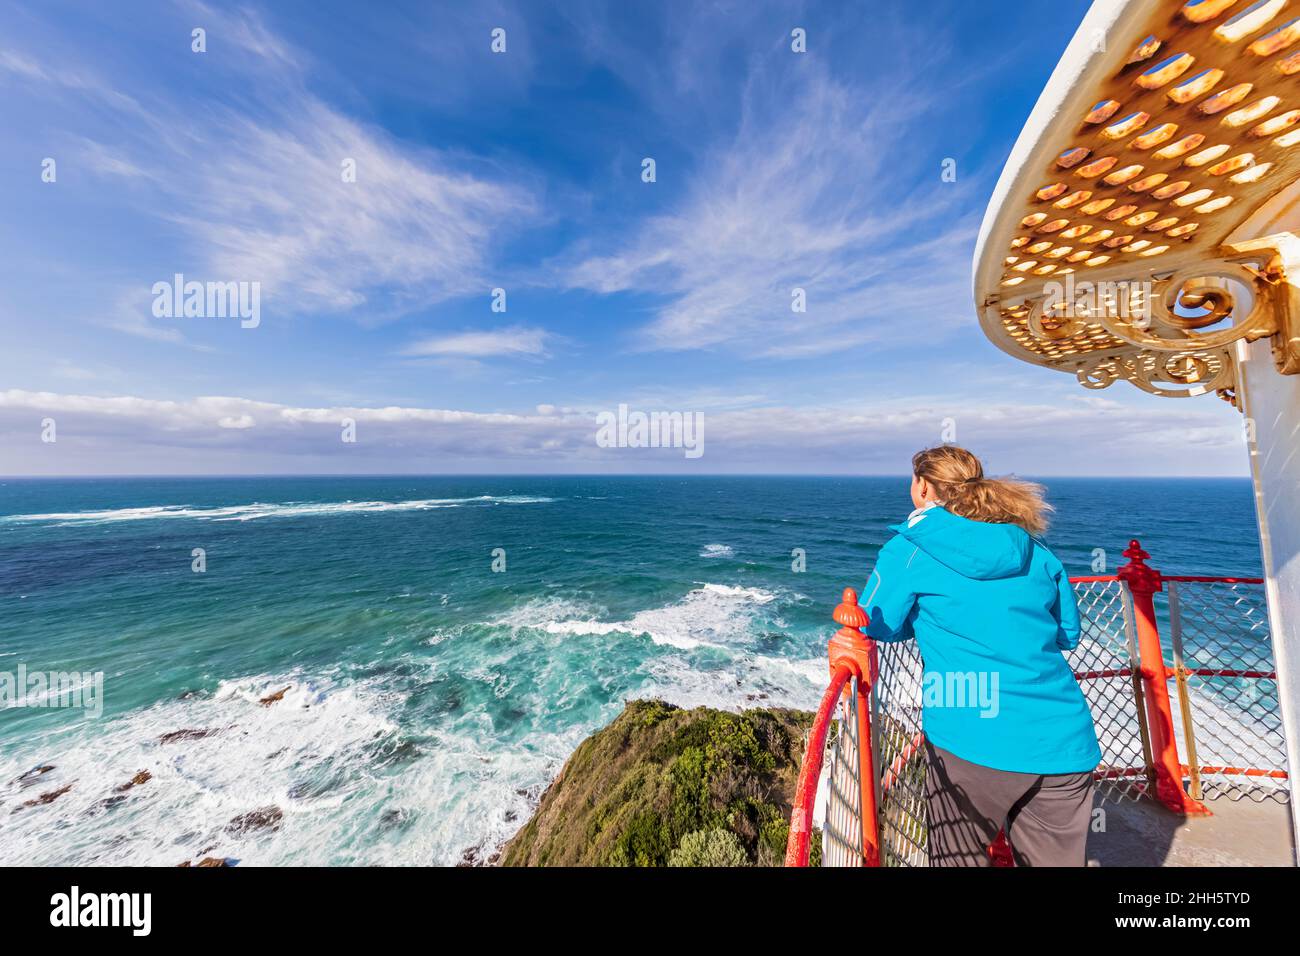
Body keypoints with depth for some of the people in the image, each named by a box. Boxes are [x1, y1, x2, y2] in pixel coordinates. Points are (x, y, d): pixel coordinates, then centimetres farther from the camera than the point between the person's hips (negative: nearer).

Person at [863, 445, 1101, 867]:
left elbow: (874, 628, -1)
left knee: (958, 858, 15)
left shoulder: (909, 550, -8)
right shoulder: (1036, 550, 7)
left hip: (974, 744, -5)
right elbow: (1068, 633, 18)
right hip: (1064, 744, 6)